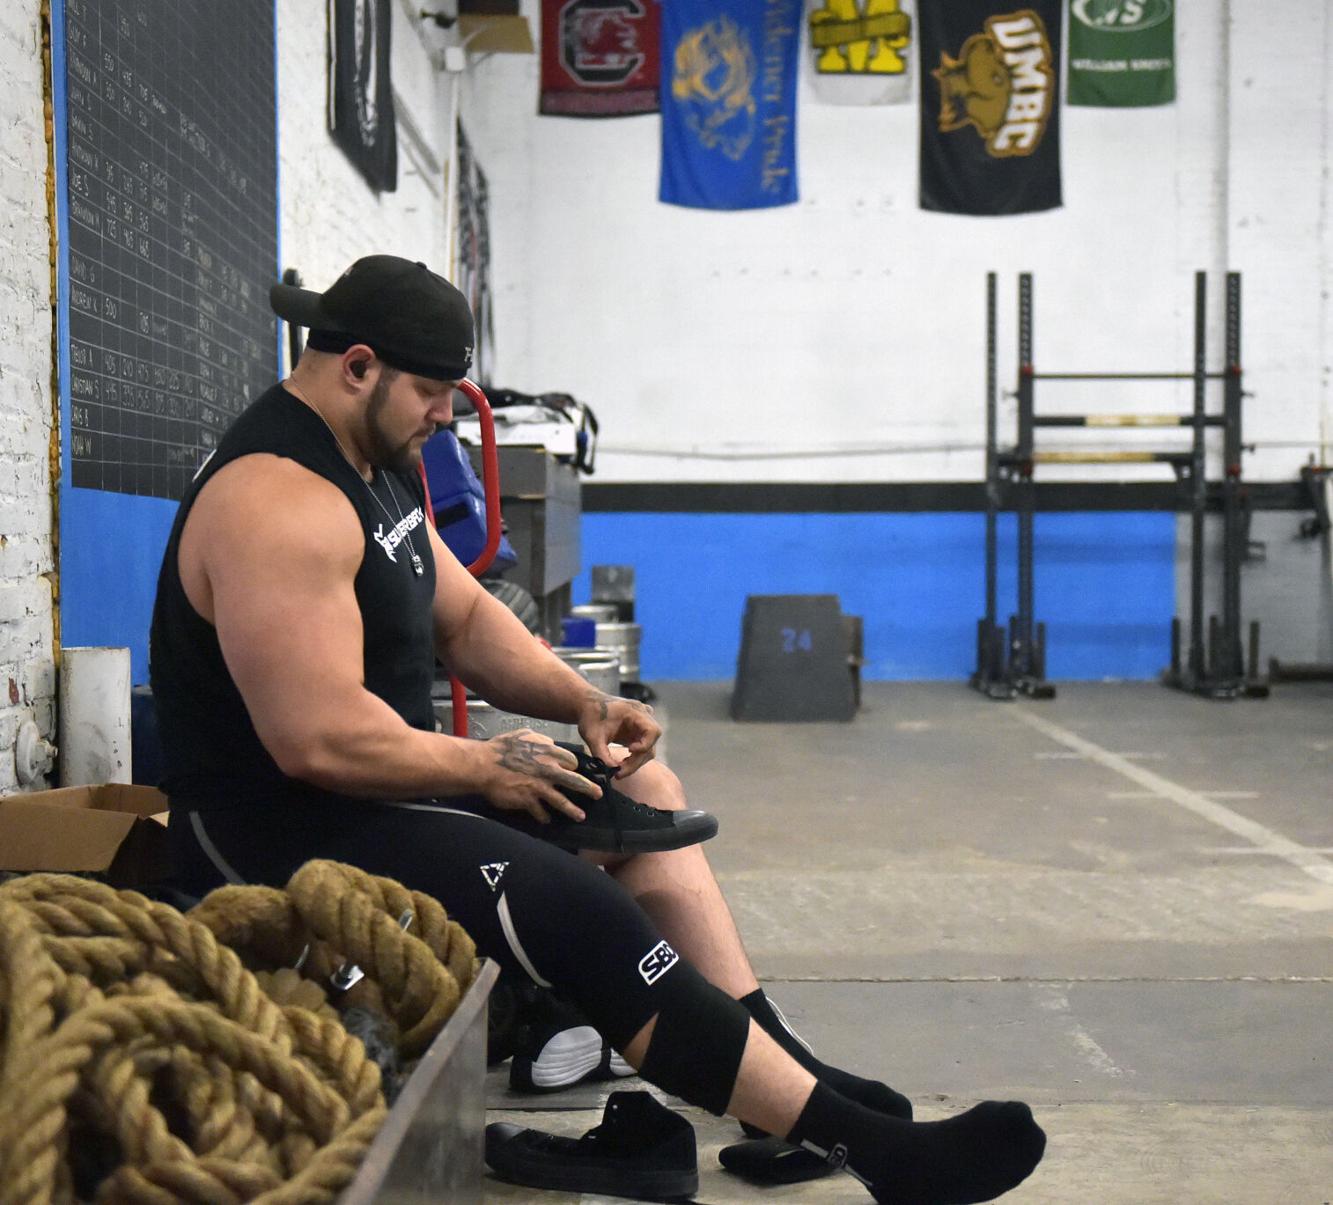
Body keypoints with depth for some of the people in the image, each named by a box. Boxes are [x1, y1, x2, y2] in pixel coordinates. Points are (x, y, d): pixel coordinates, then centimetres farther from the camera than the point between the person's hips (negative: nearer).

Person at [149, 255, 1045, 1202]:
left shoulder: (374, 459, 10)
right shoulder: (279, 500, -23)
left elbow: (462, 617, 18)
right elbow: (319, 740, -30)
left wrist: (580, 702, 2)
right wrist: (483, 769, -16)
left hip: (375, 773, 11)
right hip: (281, 826, -11)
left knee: (644, 792, 12)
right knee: (578, 911, -24)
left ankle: (782, 1071, 9)